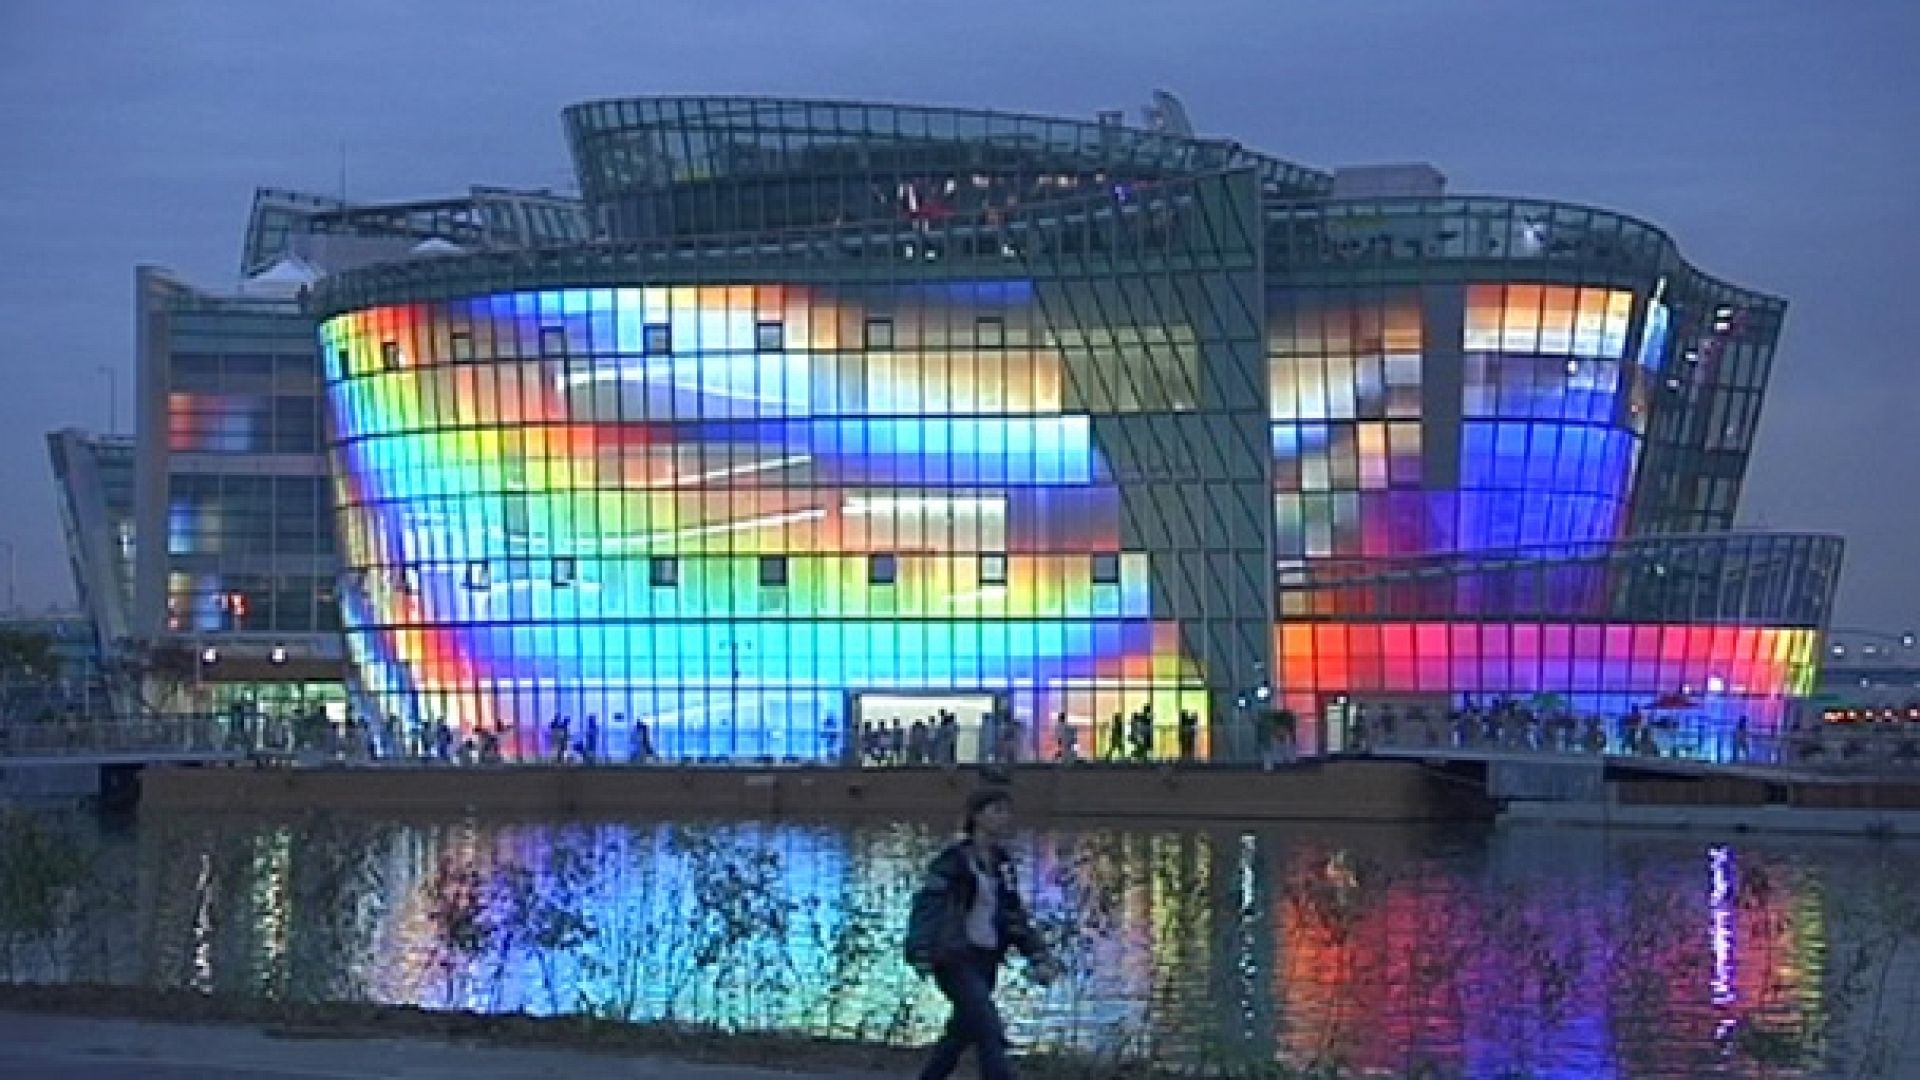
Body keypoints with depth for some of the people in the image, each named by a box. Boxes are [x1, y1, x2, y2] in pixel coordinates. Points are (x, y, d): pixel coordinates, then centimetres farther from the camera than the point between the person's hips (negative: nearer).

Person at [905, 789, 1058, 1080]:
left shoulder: (1002, 863, 11)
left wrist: (1039, 958, 4)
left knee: (961, 1033, 17)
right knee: (991, 1034, -17)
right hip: (955, 960, -8)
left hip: (986, 962, 8)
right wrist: (920, 954, -31)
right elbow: (927, 905, -18)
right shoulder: (954, 859, -10)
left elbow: (1015, 917, 14)